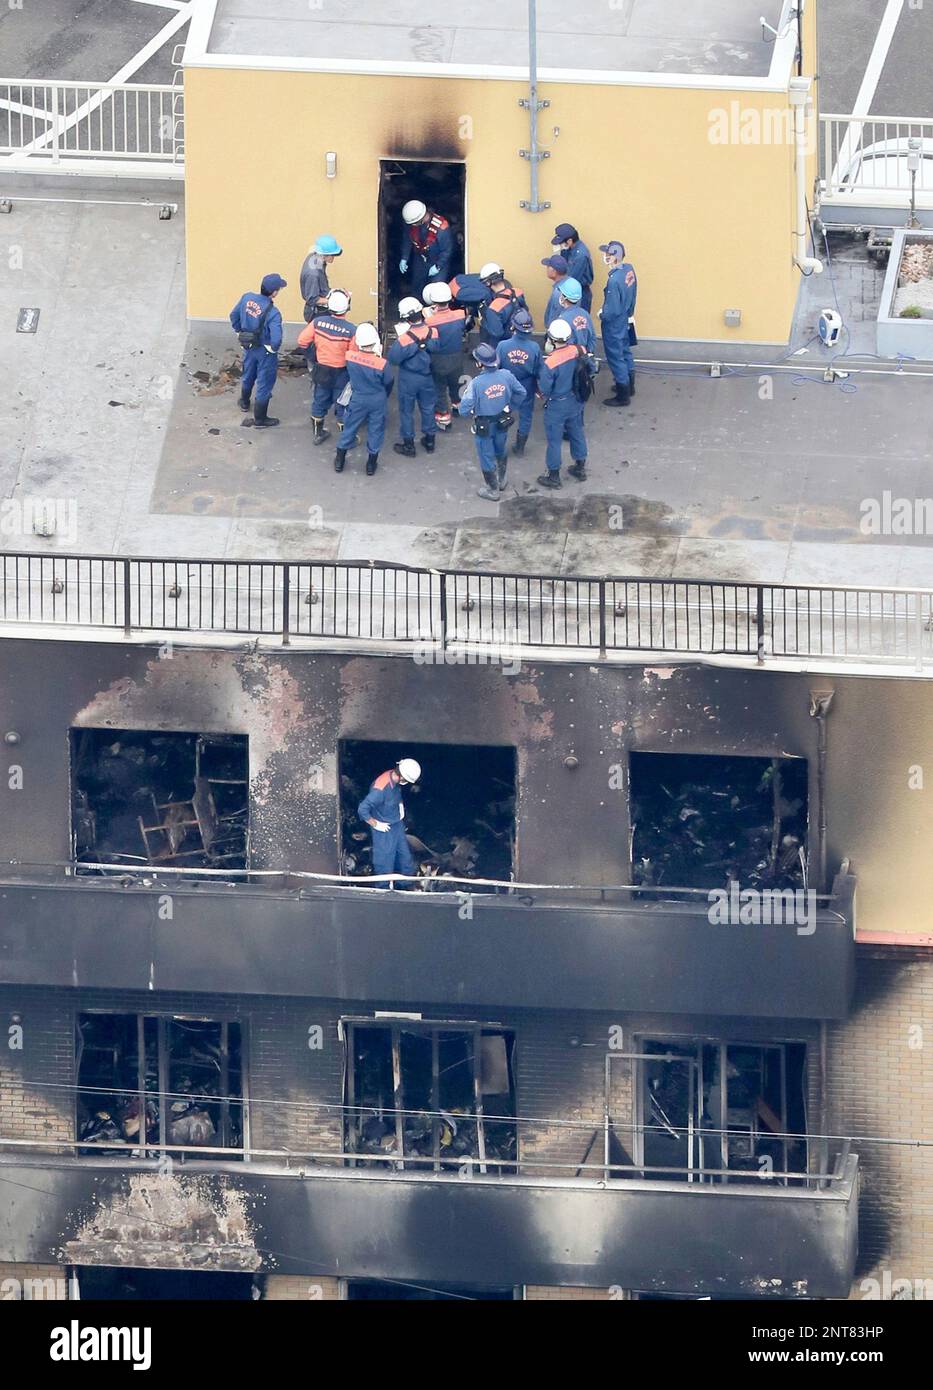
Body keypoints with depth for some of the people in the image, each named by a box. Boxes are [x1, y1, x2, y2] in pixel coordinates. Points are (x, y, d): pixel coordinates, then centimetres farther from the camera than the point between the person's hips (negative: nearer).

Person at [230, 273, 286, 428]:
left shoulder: (247, 297, -16)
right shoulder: (272, 313, -33)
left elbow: (234, 315, 0)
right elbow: (276, 338, -36)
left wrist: (240, 332, 15)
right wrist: (274, 349, -13)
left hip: (248, 346, 6)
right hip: (265, 351, -6)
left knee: (248, 375, 32)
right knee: (264, 383, 13)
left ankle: (244, 402, 56)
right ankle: (260, 418, 26)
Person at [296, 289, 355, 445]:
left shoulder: (318, 322, -15)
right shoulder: (351, 330, -24)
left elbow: (302, 341, -8)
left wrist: (312, 356, 9)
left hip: (321, 369, 3)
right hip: (341, 373, -3)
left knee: (320, 401, 20)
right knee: (342, 404, 13)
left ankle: (318, 433, 35)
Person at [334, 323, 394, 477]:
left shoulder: (350, 356, -23)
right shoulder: (382, 364, -26)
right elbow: (388, 383, -8)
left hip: (358, 399, 2)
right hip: (378, 401, -2)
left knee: (349, 428, 18)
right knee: (376, 430, 15)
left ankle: (340, 460, 30)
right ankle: (371, 464, 26)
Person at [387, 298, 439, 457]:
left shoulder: (405, 338, -29)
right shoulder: (432, 332, -17)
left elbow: (393, 359, -21)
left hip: (408, 378, -4)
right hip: (426, 376, 4)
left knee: (406, 410, 14)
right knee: (427, 408, 22)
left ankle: (408, 445, 24)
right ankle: (429, 441, 35)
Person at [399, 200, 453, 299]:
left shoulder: (441, 226, -34)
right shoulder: (410, 223, -20)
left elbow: (447, 249, -21)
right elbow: (407, 240, 1)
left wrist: (438, 266, -20)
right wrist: (404, 259, -5)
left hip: (439, 261, -5)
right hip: (420, 260, 5)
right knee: (416, 289, 15)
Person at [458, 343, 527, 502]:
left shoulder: (476, 383, -31)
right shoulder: (506, 376, -18)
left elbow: (464, 410, -29)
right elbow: (521, 393, -3)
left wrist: (465, 392, -9)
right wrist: (511, 407, 13)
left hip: (484, 427, -4)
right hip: (503, 422, 4)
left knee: (487, 457, 17)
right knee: (501, 451, 29)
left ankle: (492, 490, 33)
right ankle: (501, 481, 50)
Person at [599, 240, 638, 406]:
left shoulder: (614, 280, -35)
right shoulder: (629, 269, -10)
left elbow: (612, 310, -29)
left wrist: (602, 314, -8)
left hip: (614, 325, -8)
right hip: (626, 320, 8)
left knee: (616, 357, 9)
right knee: (625, 352, 26)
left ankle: (623, 396, 21)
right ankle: (629, 386, 44)